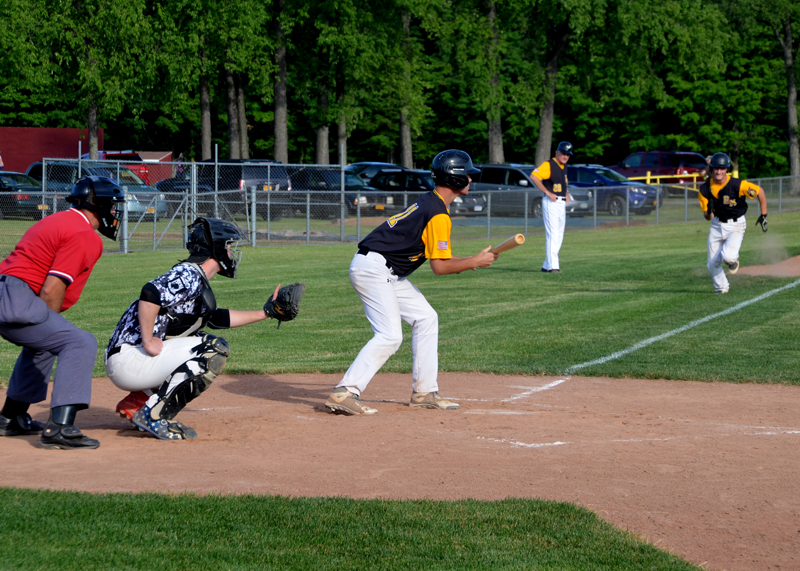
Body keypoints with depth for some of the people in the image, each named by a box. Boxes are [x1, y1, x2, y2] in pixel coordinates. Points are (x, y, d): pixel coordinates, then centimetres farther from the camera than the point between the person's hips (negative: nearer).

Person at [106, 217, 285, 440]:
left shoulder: (196, 280, 18)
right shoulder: (188, 276, -14)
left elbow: (216, 318, 31)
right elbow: (150, 293, -30)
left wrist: (264, 313, 31)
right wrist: (148, 342, -23)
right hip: (127, 360, -10)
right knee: (214, 351, -14)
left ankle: (136, 402, 13)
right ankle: (153, 416, -13)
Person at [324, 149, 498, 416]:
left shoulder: (429, 202, 16)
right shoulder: (439, 214, -15)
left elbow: (436, 255, 20)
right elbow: (439, 267, -15)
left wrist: (473, 261, 10)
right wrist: (475, 262, -4)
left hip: (388, 272, 11)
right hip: (373, 268, -11)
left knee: (425, 318, 14)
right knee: (390, 335, -18)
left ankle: (424, 392, 17)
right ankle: (344, 393, -22)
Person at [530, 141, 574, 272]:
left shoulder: (564, 166, 16)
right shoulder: (548, 165, -10)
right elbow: (533, 176, -22)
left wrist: (566, 194, 13)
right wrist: (548, 192, -20)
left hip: (562, 203, 9)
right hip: (551, 203, -9)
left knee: (559, 236, 10)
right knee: (552, 234, -13)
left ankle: (547, 266, 16)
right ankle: (553, 265, -16)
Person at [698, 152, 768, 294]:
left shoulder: (737, 185, -21)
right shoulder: (705, 189, -10)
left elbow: (759, 191, -7)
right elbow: (707, 217, -5)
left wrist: (763, 215, -3)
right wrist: (709, 212, -30)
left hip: (736, 225, -4)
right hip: (717, 225, 4)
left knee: (727, 257, -24)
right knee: (713, 262, 3)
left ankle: (733, 260, 14)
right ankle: (721, 287, 30)